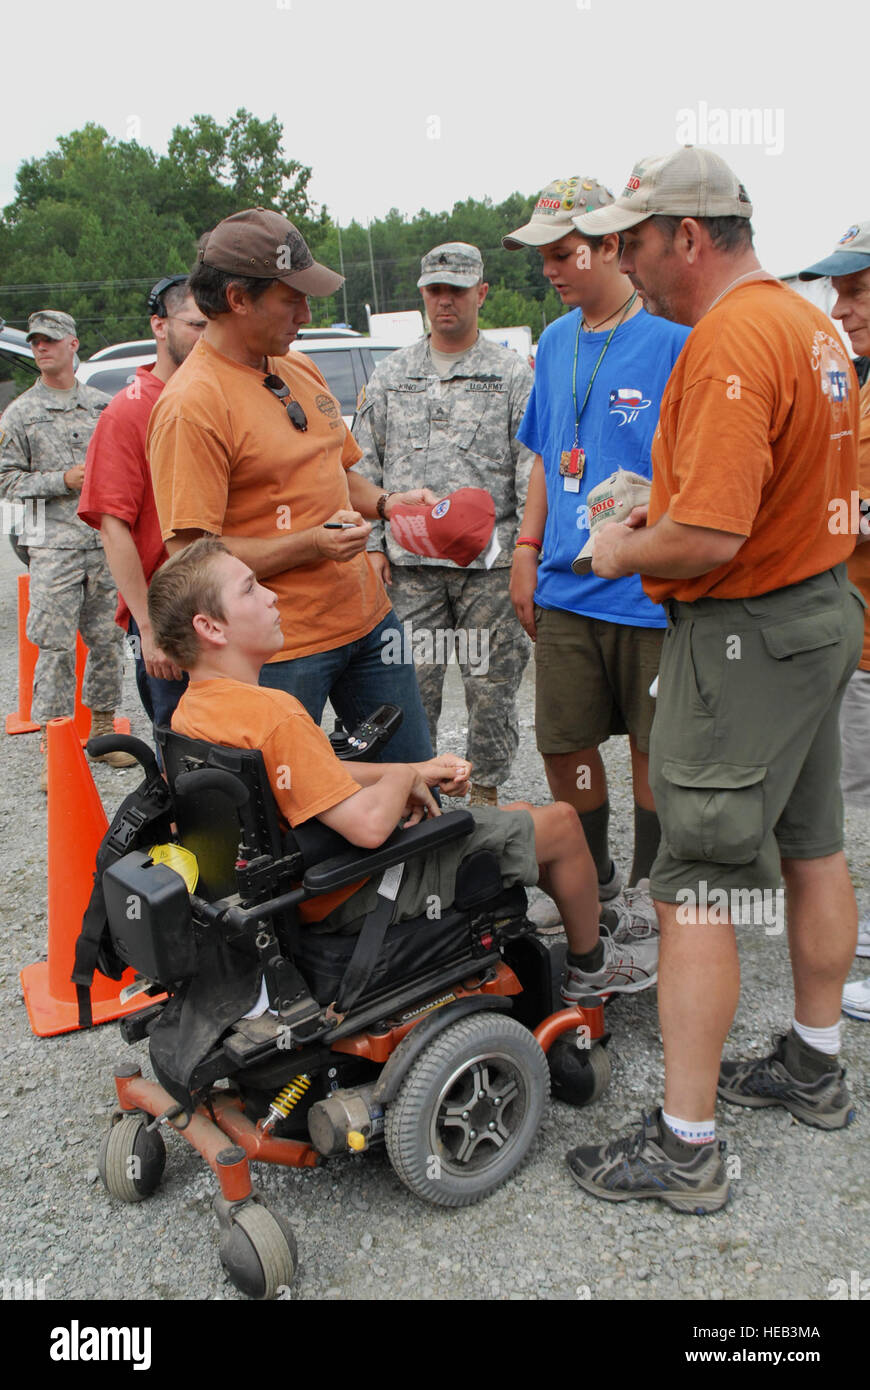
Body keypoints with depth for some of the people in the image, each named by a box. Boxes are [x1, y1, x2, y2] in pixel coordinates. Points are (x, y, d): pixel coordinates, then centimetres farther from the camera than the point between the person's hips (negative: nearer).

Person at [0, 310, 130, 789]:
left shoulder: (103, 405, 13)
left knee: (108, 640, 7)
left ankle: (103, 730, 22)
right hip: (54, 545, -3)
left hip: (107, 540, 3)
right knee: (55, 647, -6)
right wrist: (63, 480, -11)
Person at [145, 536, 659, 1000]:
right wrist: (402, 776, -13)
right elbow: (369, 825, -34)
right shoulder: (273, 715, -32)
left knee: (520, 813, 23)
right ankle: (591, 964, 30)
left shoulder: (190, 712, 1)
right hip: (357, 895, -10)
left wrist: (418, 772, 2)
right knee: (561, 823, 5)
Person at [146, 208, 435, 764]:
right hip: (278, 651, -8)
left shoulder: (302, 369, 11)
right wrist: (309, 545, -25)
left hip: (366, 615, 8)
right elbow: (190, 553, -18)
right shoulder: (192, 405, -15)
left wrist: (387, 503, 3)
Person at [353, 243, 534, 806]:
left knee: (491, 684, 4)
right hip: (409, 562, 2)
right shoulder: (390, 376, 14)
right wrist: (373, 543, 4)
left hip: (491, 562, -2)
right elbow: (366, 467, 13)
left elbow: (532, 468, 0)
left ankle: (486, 789, 21)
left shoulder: (513, 374, 6)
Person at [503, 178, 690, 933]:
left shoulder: (673, 337, -8)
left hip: (651, 590, -5)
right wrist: (528, 548, 12)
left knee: (654, 745, 9)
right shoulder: (555, 343, 12)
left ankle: (648, 881, 29)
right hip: (565, 587, 6)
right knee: (564, 743, 10)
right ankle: (590, 875, 32)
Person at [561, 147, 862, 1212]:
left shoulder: (729, 344, -21)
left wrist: (624, 551, -10)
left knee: (696, 888, -3)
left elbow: (708, 538, -30)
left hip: (744, 634, -10)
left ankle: (684, 1147, 9)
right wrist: (660, 514, 12)